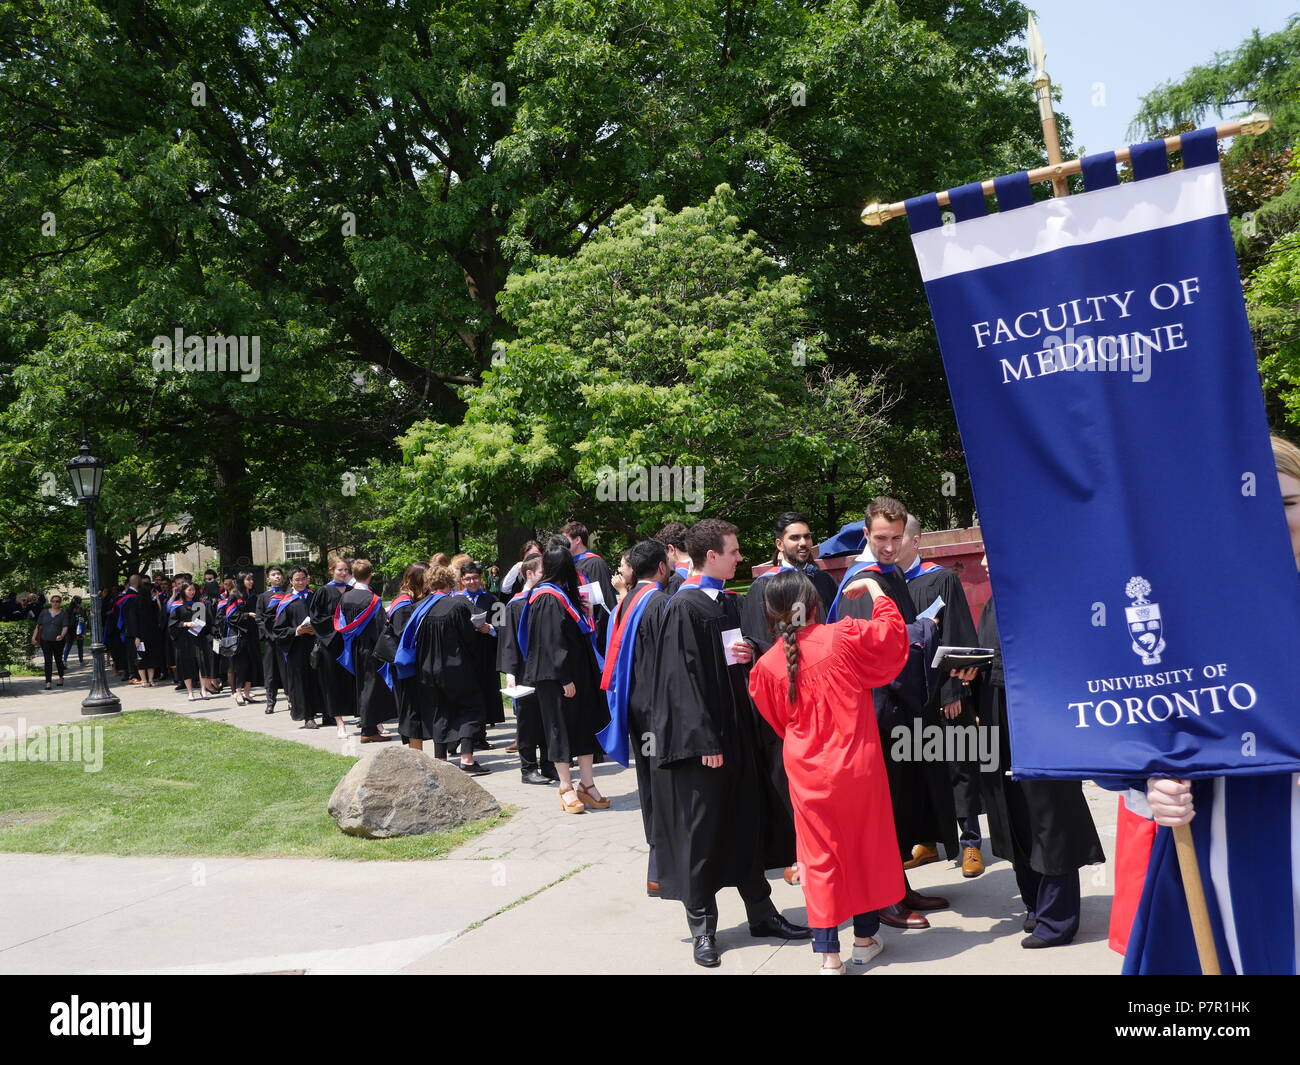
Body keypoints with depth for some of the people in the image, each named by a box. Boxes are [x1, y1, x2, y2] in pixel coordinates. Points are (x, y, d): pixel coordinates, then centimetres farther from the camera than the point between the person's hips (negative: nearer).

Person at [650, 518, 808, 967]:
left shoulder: (729, 602, 10)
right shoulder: (684, 606, -13)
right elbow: (684, 677, -17)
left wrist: (747, 655, -2)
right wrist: (706, 741, -20)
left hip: (736, 729, 7)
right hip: (701, 739, -7)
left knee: (747, 824, 14)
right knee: (701, 831, 3)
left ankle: (760, 912, 27)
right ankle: (702, 927, 14)